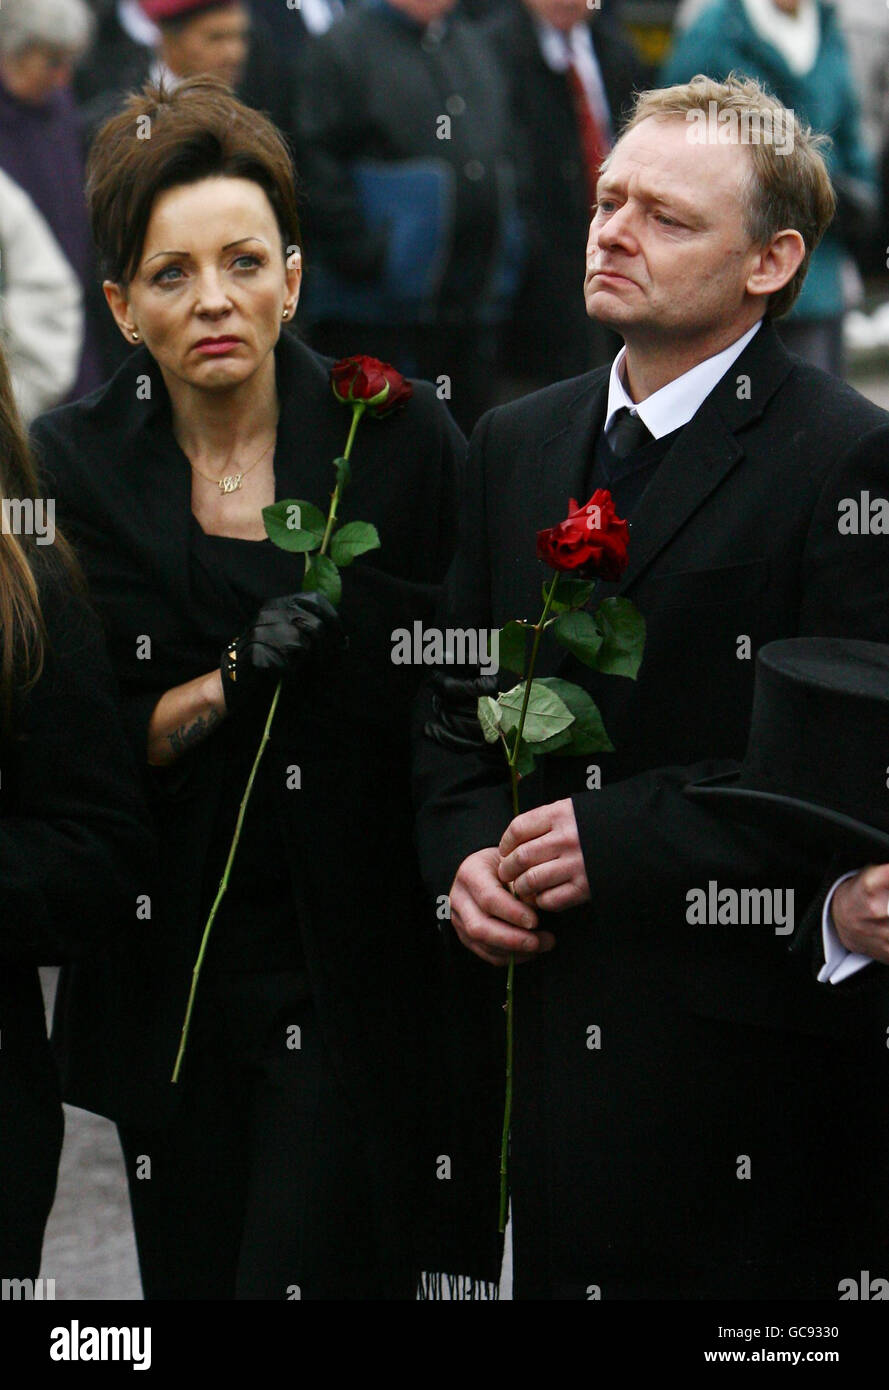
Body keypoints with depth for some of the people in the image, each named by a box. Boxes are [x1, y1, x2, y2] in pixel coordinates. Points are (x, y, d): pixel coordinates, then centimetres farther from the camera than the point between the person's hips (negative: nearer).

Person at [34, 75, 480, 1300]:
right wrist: (236, 680, -18)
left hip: (350, 973, -2)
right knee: (190, 1275, 11)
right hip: (170, 979, 2)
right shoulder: (71, 466, -1)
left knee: (318, 1266, -10)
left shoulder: (399, 439, -3)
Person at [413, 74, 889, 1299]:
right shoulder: (518, 443, 13)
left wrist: (620, 840, -18)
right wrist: (465, 852, -1)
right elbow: (453, 695, 18)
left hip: (738, 1013, -6)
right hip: (544, 1002, 6)